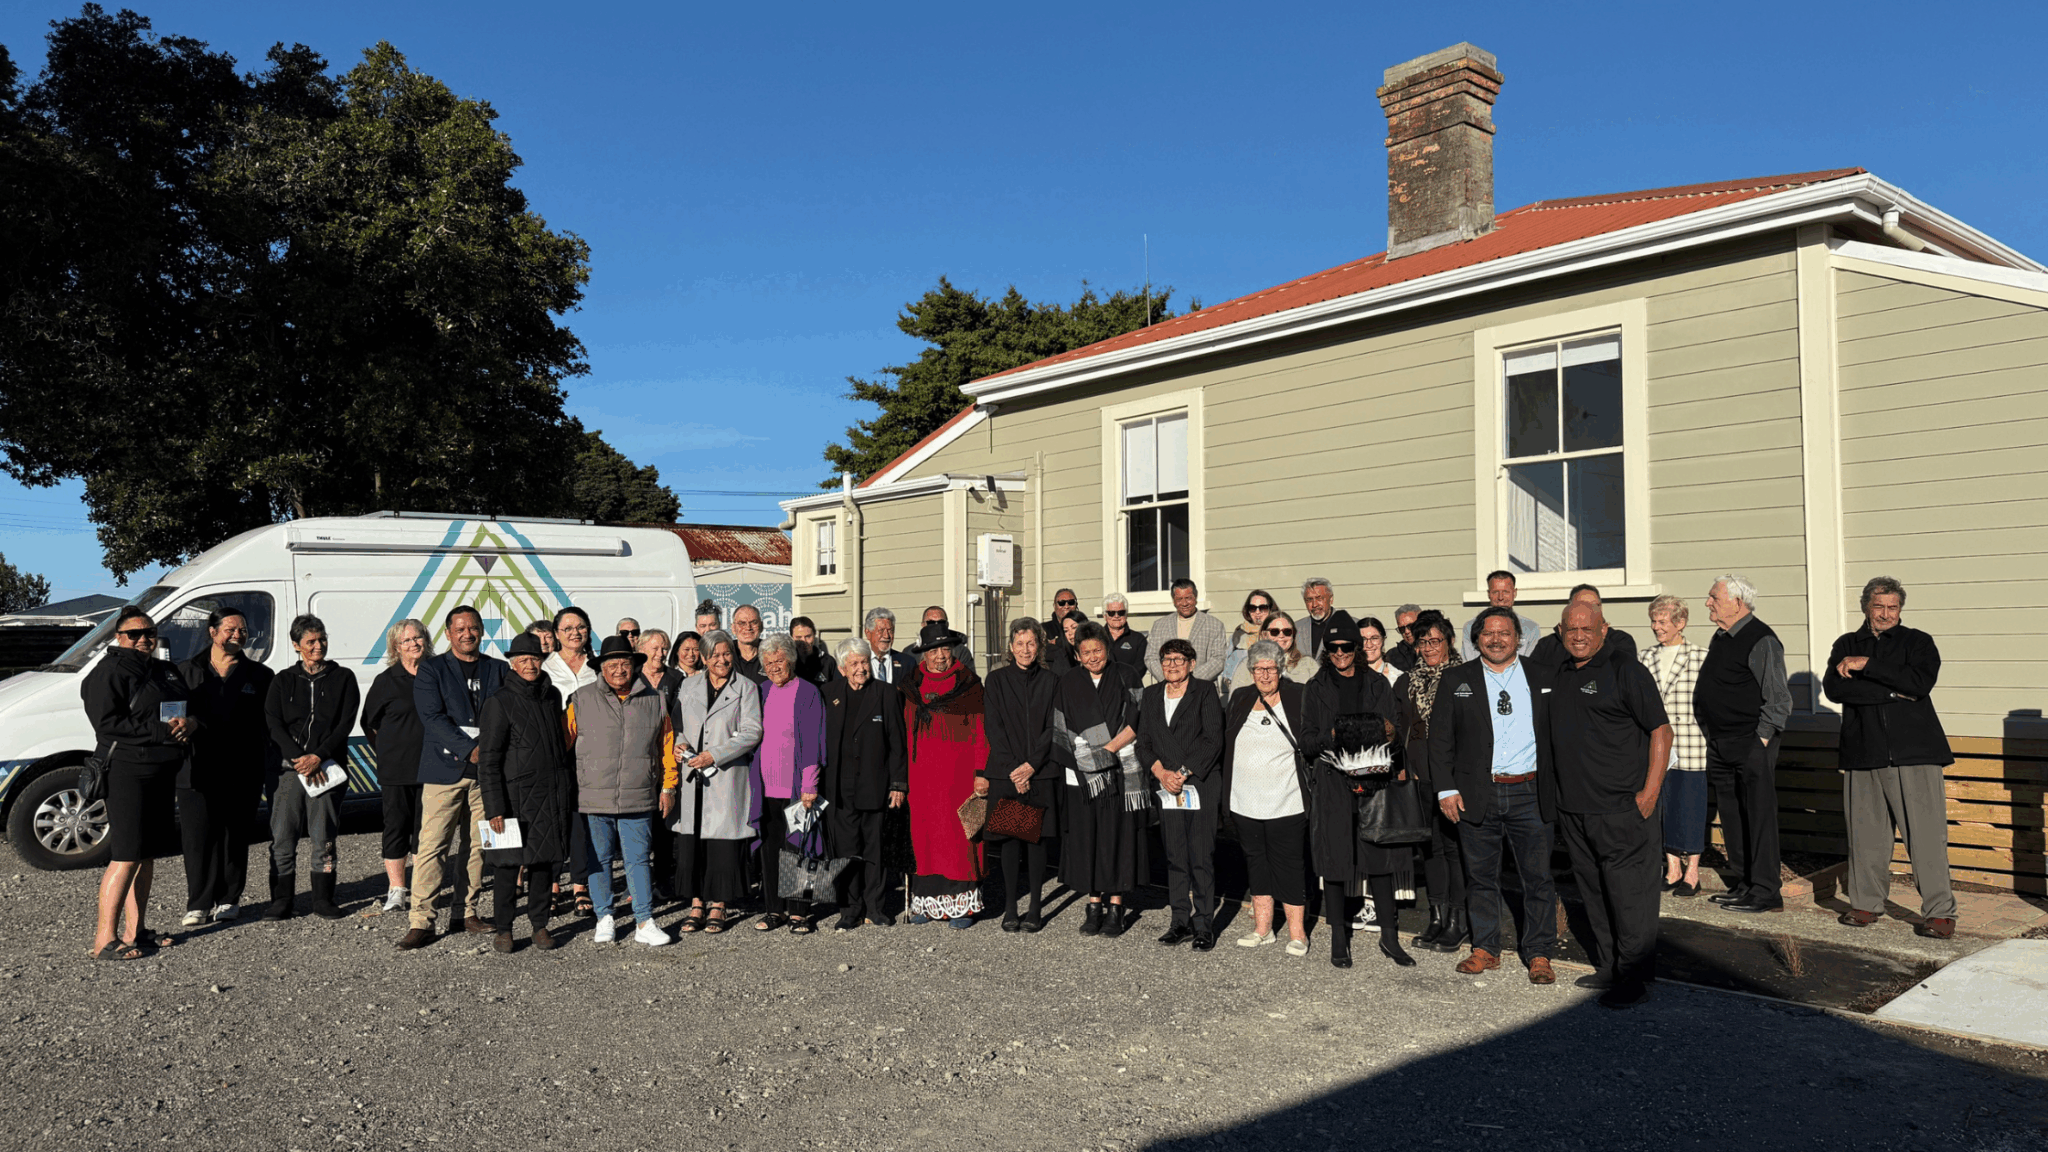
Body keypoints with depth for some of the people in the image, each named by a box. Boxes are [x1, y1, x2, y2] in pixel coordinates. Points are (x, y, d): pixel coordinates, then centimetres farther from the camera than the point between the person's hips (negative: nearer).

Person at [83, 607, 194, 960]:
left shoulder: (166, 671, 17)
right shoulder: (108, 673, -7)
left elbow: (191, 708, 20)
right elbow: (108, 724, -17)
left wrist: (190, 724, -4)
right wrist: (162, 731, -21)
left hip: (163, 772, 8)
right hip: (127, 770, -8)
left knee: (147, 853, 12)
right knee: (126, 855, -11)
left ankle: (137, 931, 20)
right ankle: (105, 939, -6)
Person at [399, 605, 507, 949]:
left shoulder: (498, 670, 12)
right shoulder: (431, 669, 3)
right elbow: (432, 717, -7)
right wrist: (470, 749, -15)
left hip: (486, 770, 3)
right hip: (444, 769, -3)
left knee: (477, 846, 7)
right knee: (432, 846, -6)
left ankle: (466, 913, 18)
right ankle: (422, 921, -1)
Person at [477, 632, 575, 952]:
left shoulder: (552, 696, 10)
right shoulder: (500, 702, -7)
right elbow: (488, 760, -8)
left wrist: (569, 792, 15)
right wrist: (494, 807, -14)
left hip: (551, 795, 5)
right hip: (515, 795, -4)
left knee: (545, 860, 9)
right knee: (507, 864, 0)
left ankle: (540, 926, 20)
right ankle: (503, 929, 14)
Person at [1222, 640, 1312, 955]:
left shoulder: (1298, 698, -3)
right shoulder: (1239, 699, 9)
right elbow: (1226, 745, 15)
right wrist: (1226, 792, 13)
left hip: (1286, 805, -4)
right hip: (1246, 803, 4)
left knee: (1289, 867, -1)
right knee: (1257, 862, 12)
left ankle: (1297, 934, 9)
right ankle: (1262, 929, 23)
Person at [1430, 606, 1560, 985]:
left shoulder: (1542, 678, 7)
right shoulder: (1457, 680, 5)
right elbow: (1440, 737, 4)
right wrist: (1446, 788, -3)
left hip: (1531, 794, 0)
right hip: (1477, 794, 0)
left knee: (1538, 877, 4)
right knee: (1481, 876, 9)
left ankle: (1539, 954, 16)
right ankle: (1485, 948, 21)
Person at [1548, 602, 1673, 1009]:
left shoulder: (1626, 670, -7)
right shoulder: (1558, 678, 14)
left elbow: (1661, 731, -9)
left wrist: (1649, 794, -14)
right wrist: (1552, 794, 17)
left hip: (1622, 809, -7)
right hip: (1573, 810, 7)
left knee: (1630, 898, -2)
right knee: (1595, 895, 15)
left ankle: (1633, 979, 8)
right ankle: (1608, 968, 26)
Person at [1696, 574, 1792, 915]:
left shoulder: (1761, 640, -11)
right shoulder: (1720, 638, 15)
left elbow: (1779, 700, -13)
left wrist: (1761, 738, -14)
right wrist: (1712, 736, 17)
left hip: (1752, 746, -9)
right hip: (1720, 746, 9)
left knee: (1758, 816, -3)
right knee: (1731, 817, 13)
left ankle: (1765, 893, 2)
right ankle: (1742, 883, 22)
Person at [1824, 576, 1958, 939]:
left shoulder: (1917, 642, 8)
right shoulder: (1846, 645, 15)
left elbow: (1921, 681, -12)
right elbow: (1833, 687, -3)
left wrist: (1866, 665, -11)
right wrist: (1890, 693, -10)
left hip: (1913, 752, -2)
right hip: (1863, 755, 2)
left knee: (1926, 834, -6)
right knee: (1866, 834, 5)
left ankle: (1939, 912, 1)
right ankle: (1866, 903, 17)